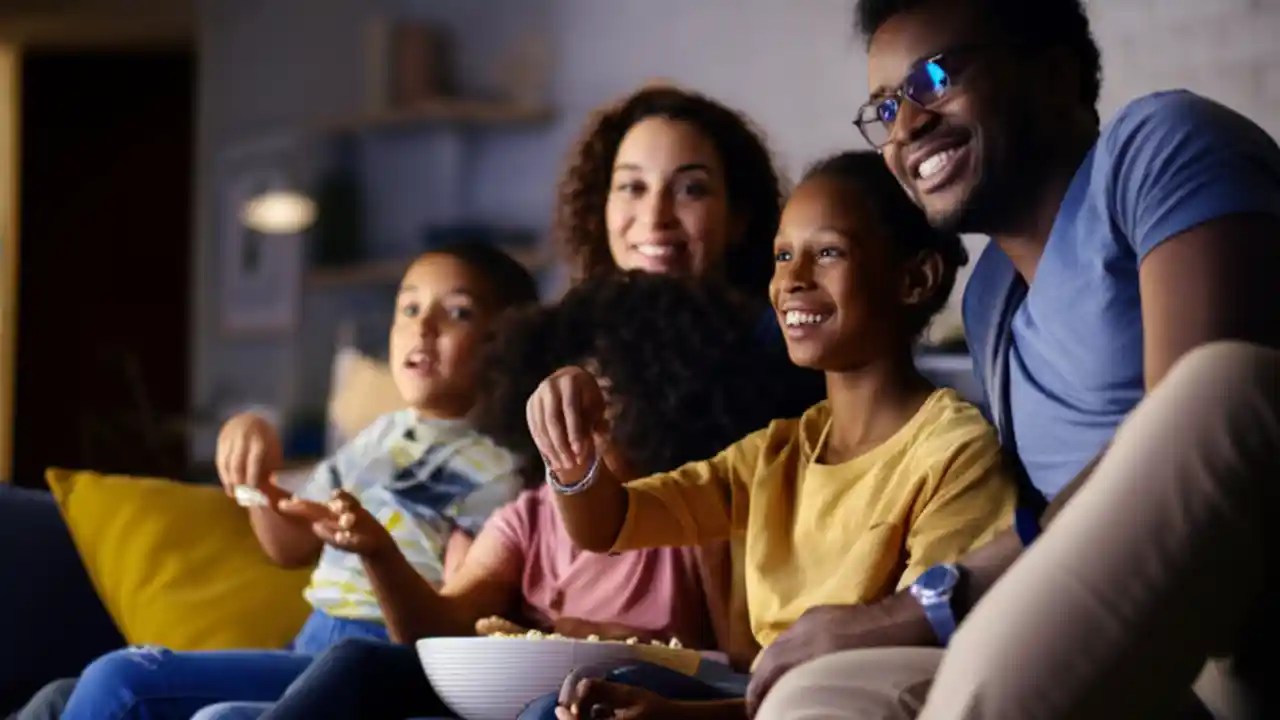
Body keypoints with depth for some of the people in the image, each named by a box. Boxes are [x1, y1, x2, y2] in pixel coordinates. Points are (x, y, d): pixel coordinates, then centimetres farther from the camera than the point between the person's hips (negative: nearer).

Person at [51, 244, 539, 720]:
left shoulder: (492, 468, -5)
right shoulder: (380, 437, 17)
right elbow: (290, 546, 28)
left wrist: (379, 550, -24)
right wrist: (256, 471, 12)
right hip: (308, 651, 8)